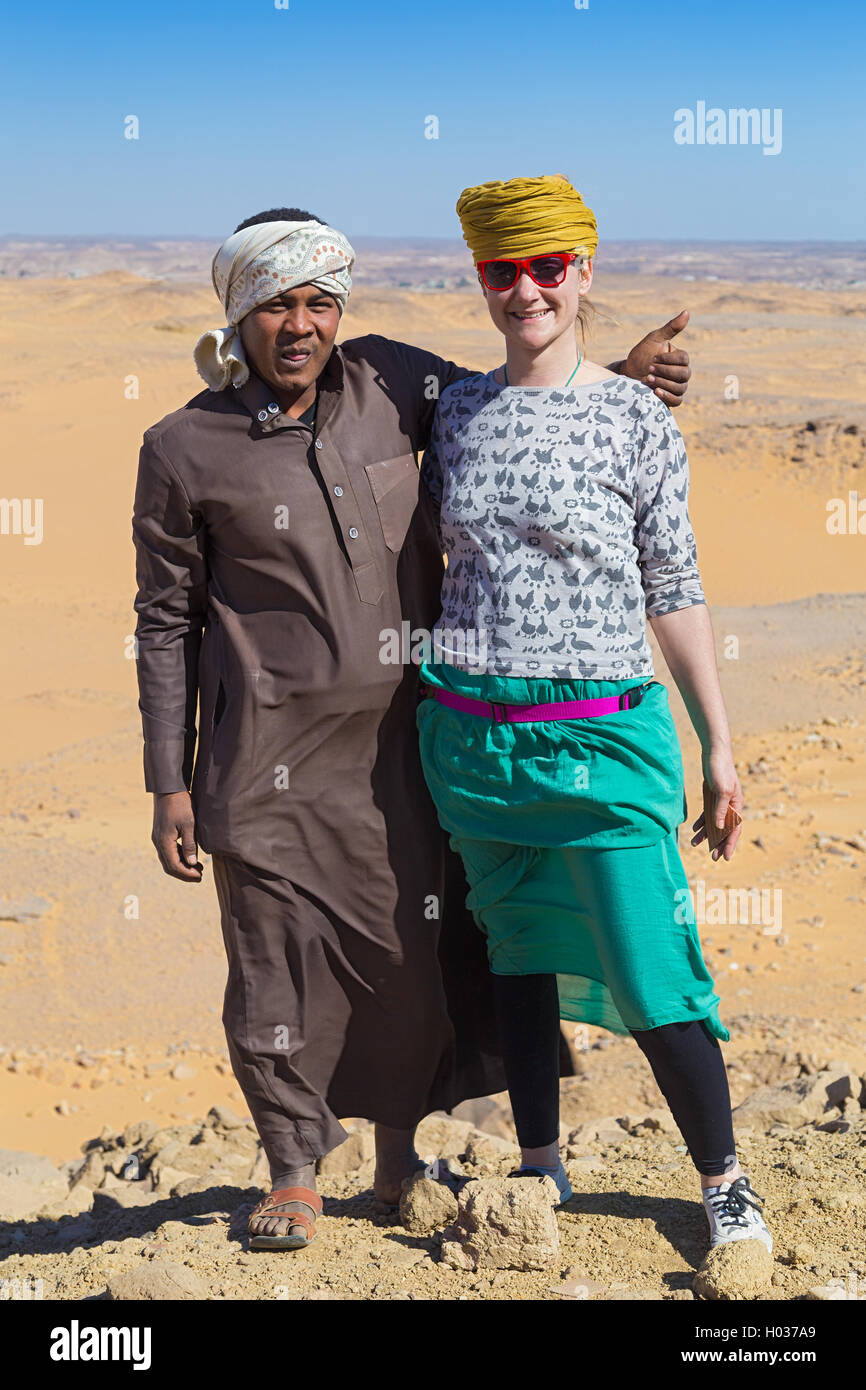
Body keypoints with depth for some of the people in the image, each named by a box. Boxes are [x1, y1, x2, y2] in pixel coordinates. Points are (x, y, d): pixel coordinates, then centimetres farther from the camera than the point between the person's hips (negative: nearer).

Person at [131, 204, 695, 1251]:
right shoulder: (186, 449, -4)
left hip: (400, 742, 3)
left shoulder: (390, 382, 4)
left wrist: (619, 377, 2)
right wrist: (170, 785, -1)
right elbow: (166, 623, 1)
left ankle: (398, 1148, 32)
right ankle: (294, 1170, 24)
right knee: (277, 966, 3)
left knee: (415, 949, 9)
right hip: (271, 760, -3)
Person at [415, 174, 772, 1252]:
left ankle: (723, 1182, 14)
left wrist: (718, 744, 1)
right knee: (516, 957, 13)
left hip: (600, 737, -4)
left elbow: (673, 589, 1)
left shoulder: (635, 419, -3)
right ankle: (538, 1172, 28)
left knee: (652, 979, -6)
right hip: (474, 736, 4)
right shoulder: (456, 408, 7)